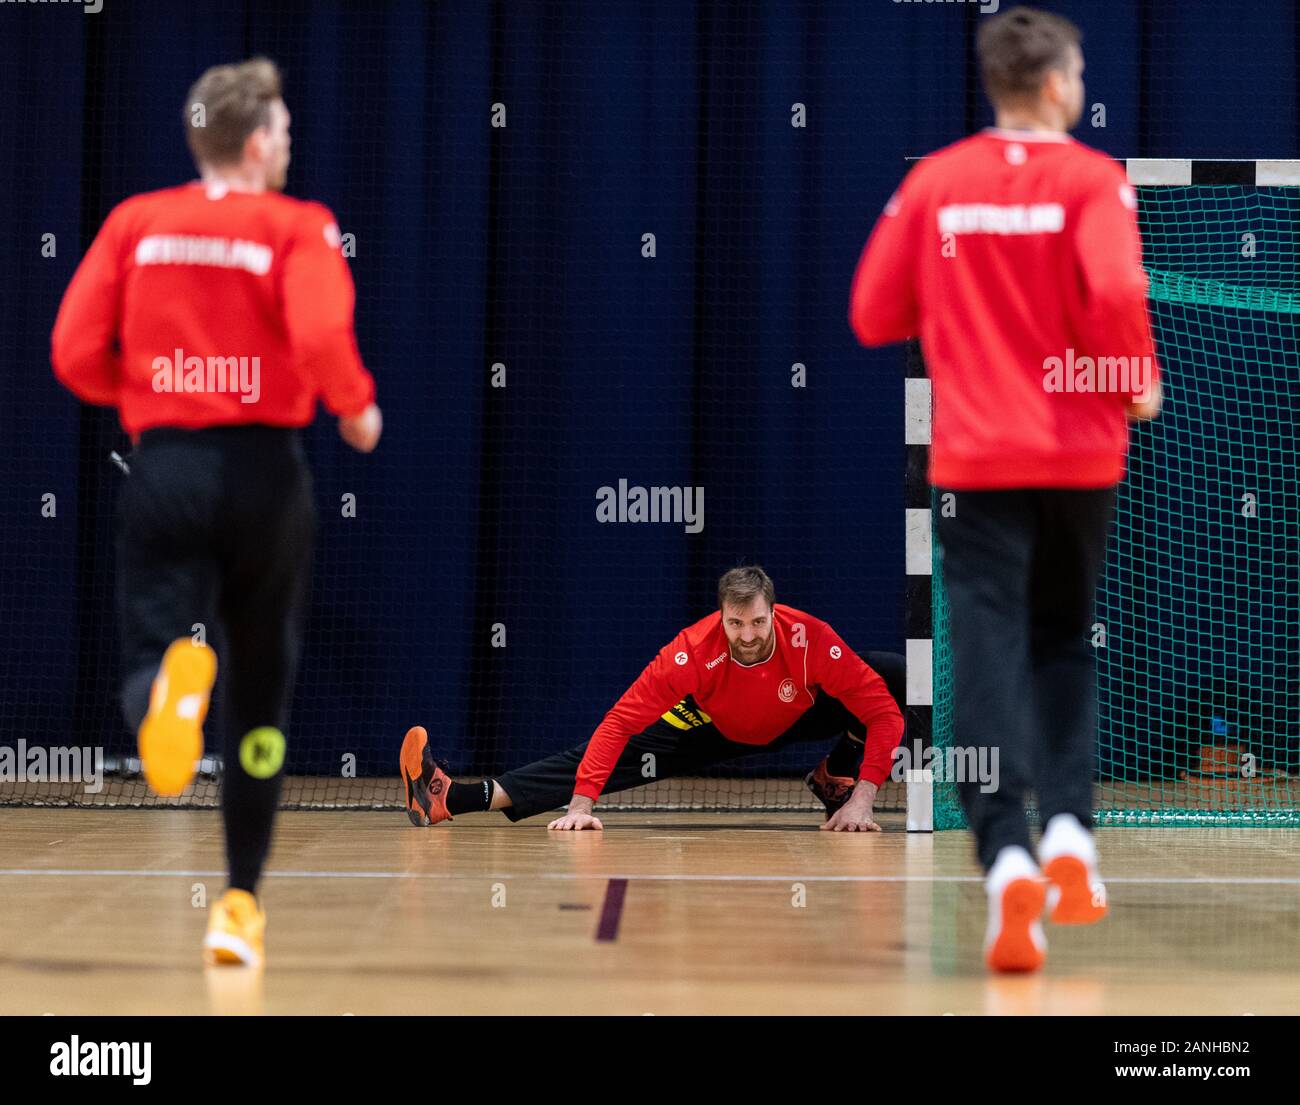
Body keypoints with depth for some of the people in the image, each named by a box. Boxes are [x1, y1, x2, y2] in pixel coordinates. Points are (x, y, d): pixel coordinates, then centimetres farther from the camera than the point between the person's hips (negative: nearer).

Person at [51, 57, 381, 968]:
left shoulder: (135, 222, 6)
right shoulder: (297, 226, -2)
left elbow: (75, 354, 0)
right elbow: (321, 339, -20)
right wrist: (359, 408, 0)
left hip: (164, 467, 1)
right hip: (264, 469, -1)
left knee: (151, 648, -2)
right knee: (262, 695, 13)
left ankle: (171, 674, -42)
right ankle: (241, 902, 16)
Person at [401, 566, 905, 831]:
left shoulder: (811, 639, -37)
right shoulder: (693, 651, -36)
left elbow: (885, 714, -32)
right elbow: (619, 723, -35)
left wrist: (861, 800, -39)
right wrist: (582, 804, -45)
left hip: (800, 719, 1)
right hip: (716, 729, -1)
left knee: (893, 673, -21)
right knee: (628, 752, -19)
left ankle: (836, 778, 3)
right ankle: (453, 798, -27)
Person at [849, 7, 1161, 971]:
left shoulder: (934, 181, 3)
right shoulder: (1093, 179, -5)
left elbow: (874, 315, 5)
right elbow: (1115, 293, -21)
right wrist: (1139, 383, -4)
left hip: (975, 457, 1)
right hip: (1079, 452, 0)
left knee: (989, 655, -3)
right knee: (1064, 644, 19)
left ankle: (1008, 854, -20)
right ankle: (1068, 830, 4)